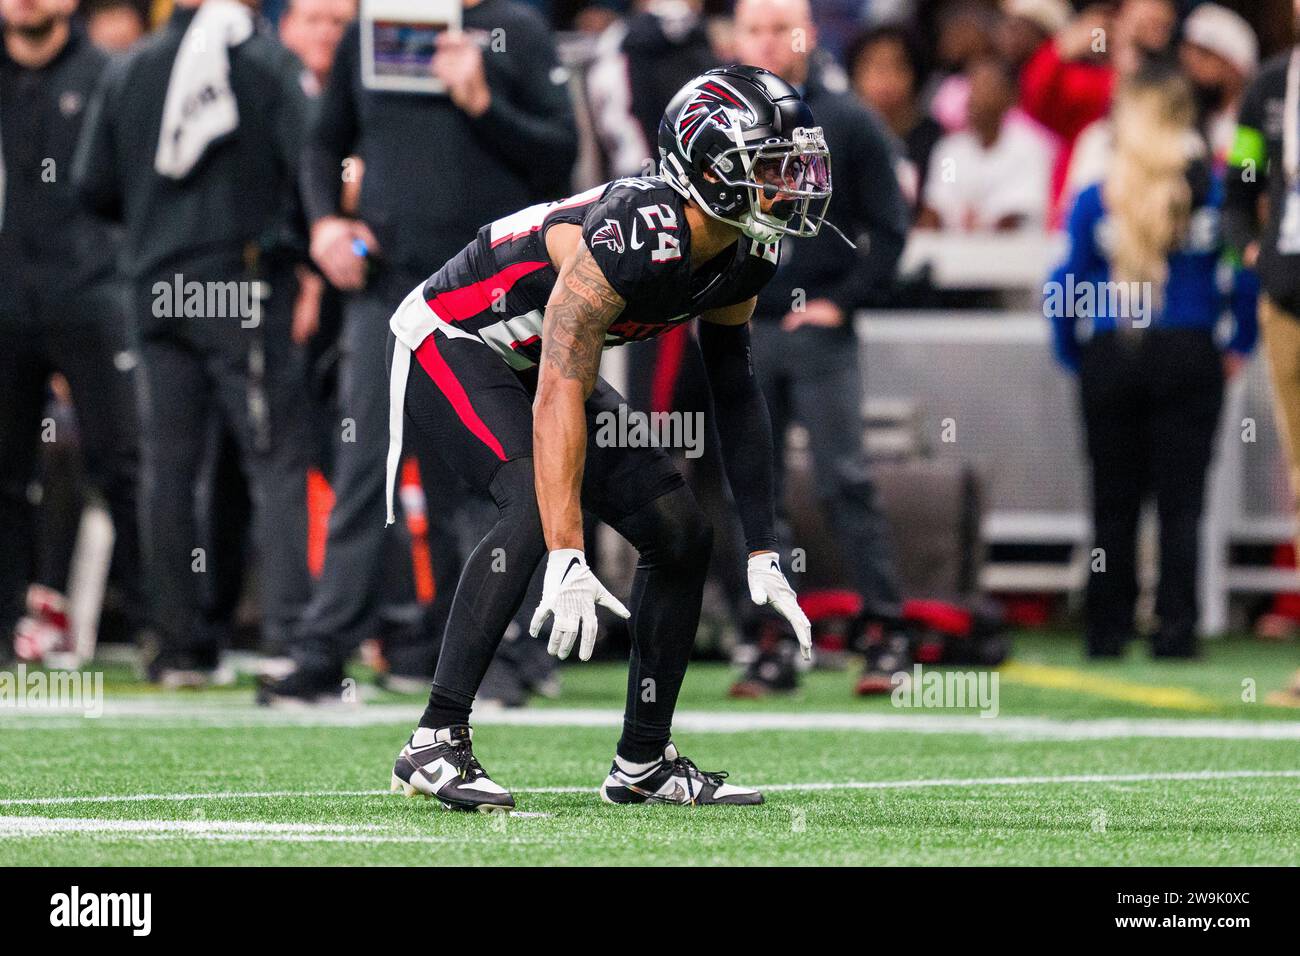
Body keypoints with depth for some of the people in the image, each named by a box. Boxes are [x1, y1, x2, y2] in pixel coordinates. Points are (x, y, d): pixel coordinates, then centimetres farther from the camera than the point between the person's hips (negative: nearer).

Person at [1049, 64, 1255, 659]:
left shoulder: (1095, 201, -1)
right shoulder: (1213, 192, -2)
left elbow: (1066, 290, -2)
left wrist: (1073, 356, 9)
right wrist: (1239, 346, 7)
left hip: (1110, 362, 1)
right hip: (1189, 357, -1)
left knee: (1114, 503, 8)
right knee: (1181, 503, 2)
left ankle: (1107, 632, 9)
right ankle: (1176, 632, -4)